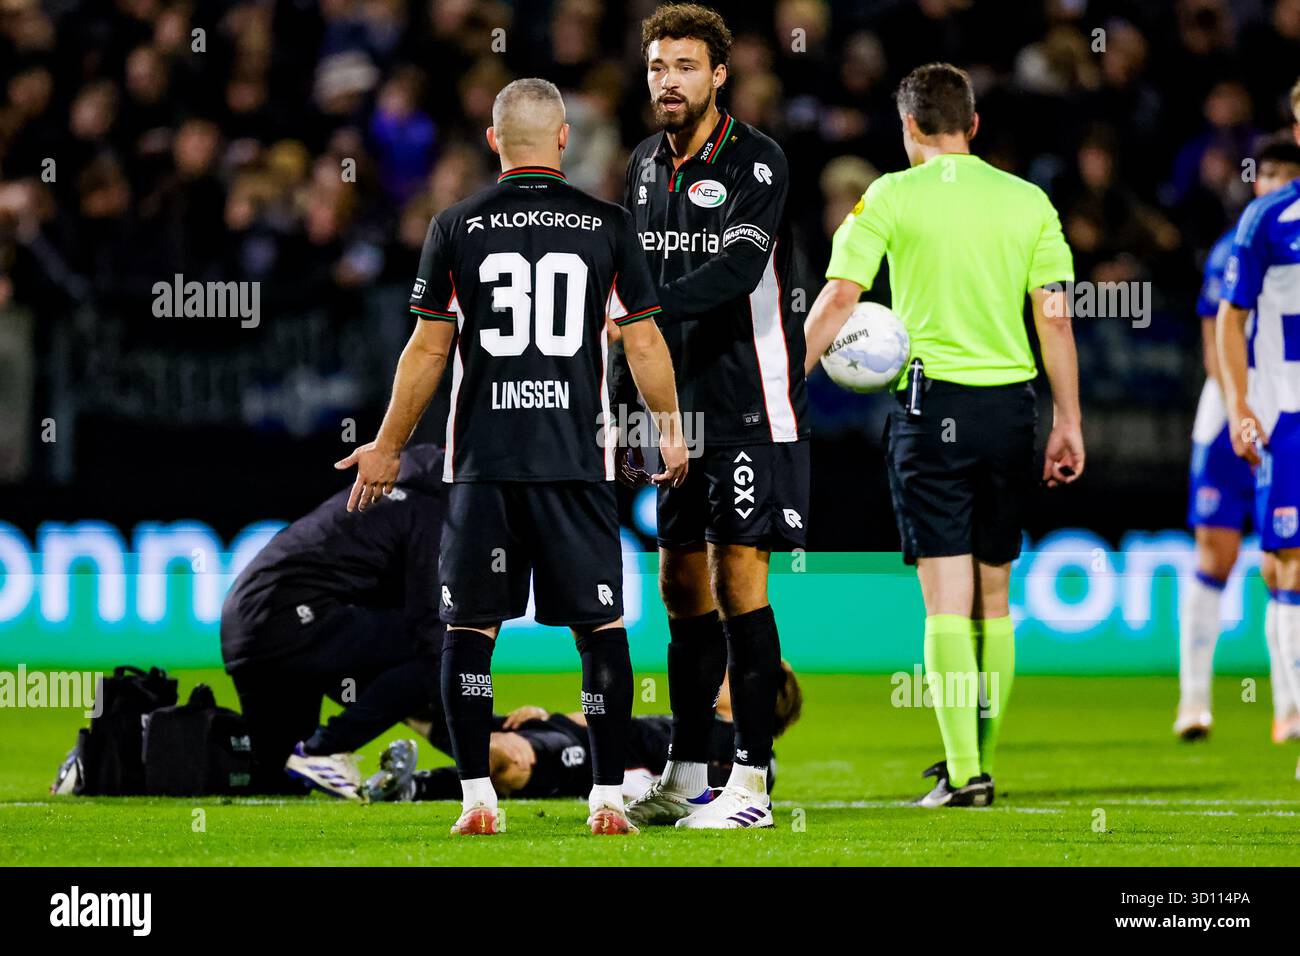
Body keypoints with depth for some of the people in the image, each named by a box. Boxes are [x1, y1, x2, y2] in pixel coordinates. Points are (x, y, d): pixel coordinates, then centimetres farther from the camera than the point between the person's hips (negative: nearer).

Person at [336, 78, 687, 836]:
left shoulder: (457, 228, 1)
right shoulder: (607, 225, 1)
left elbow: (428, 350, 2)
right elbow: (644, 342, 4)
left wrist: (388, 447, 13)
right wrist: (672, 430, 18)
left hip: (484, 461, 0)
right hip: (578, 458, 0)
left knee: (471, 627, 6)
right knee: (601, 628, 6)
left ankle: (477, 797, 2)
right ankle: (609, 797, 3)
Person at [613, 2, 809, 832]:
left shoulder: (756, 161, -9)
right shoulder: (646, 167, 13)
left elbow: (737, 269, -23)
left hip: (748, 405, -7)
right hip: (678, 405, 7)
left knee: (740, 580, -8)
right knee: (683, 588, 8)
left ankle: (751, 783, -6)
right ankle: (687, 778, 14)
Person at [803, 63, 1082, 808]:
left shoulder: (892, 196, -2)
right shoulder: (1029, 201, 7)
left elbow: (839, 298, -8)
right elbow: (1055, 318, 5)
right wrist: (1069, 422, 9)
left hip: (932, 403, -3)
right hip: (1010, 406, 3)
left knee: (947, 593, -5)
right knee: (994, 593, 13)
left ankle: (964, 773, -12)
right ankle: (984, 761, 19)